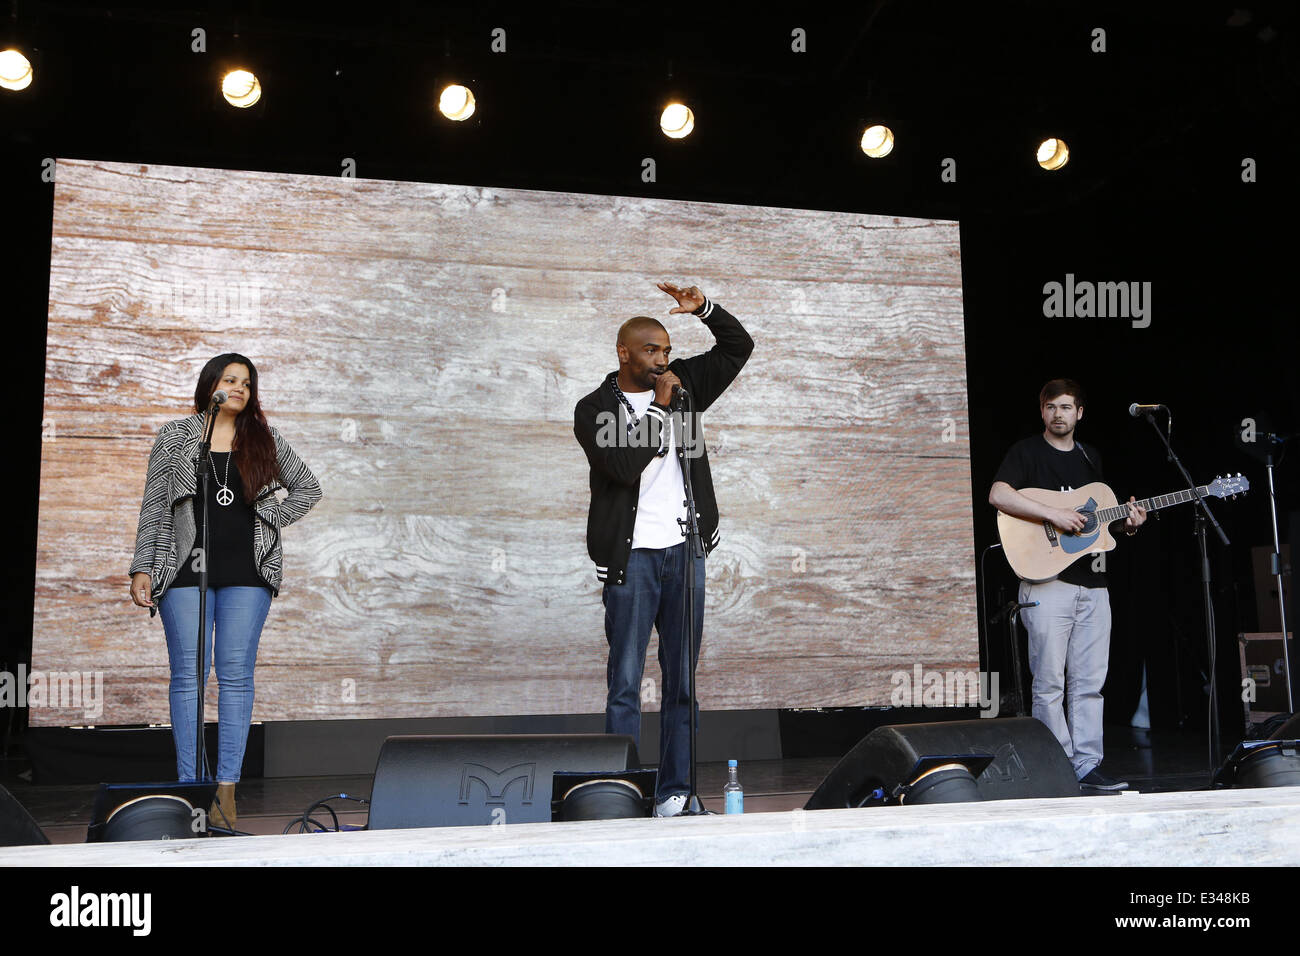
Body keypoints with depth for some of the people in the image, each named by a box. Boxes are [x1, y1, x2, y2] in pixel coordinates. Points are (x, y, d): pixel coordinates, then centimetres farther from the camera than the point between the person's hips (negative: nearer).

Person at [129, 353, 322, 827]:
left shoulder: (265, 441, 12)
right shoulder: (175, 437, 9)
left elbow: (308, 488, 19)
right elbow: (153, 507, 6)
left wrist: (271, 518, 5)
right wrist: (141, 568, -2)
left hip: (247, 573, 1)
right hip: (185, 569, -1)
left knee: (236, 676, -2)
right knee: (188, 676, -3)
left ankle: (226, 789, 2)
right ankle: (189, 788, 3)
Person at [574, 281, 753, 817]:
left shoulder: (681, 384, 12)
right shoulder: (595, 408, -1)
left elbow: (738, 347, 16)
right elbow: (625, 464, -16)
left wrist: (704, 308, 1)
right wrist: (658, 408, -11)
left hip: (685, 551, 5)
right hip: (631, 556, -4)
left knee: (683, 682, 7)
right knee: (625, 682, -4)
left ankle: (675, 793, 14)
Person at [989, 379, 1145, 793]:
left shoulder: (1090, 457, 19)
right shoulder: (1027, 451, 0)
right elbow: (998, 494, -17)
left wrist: (1126, 523, 6)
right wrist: (1053, 514, -20)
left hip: (1093, 584, 6)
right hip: (1048, 581, -6)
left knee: (1089, 684, 5)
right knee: (1050, 684, -3)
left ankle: (1087, 768, 11)